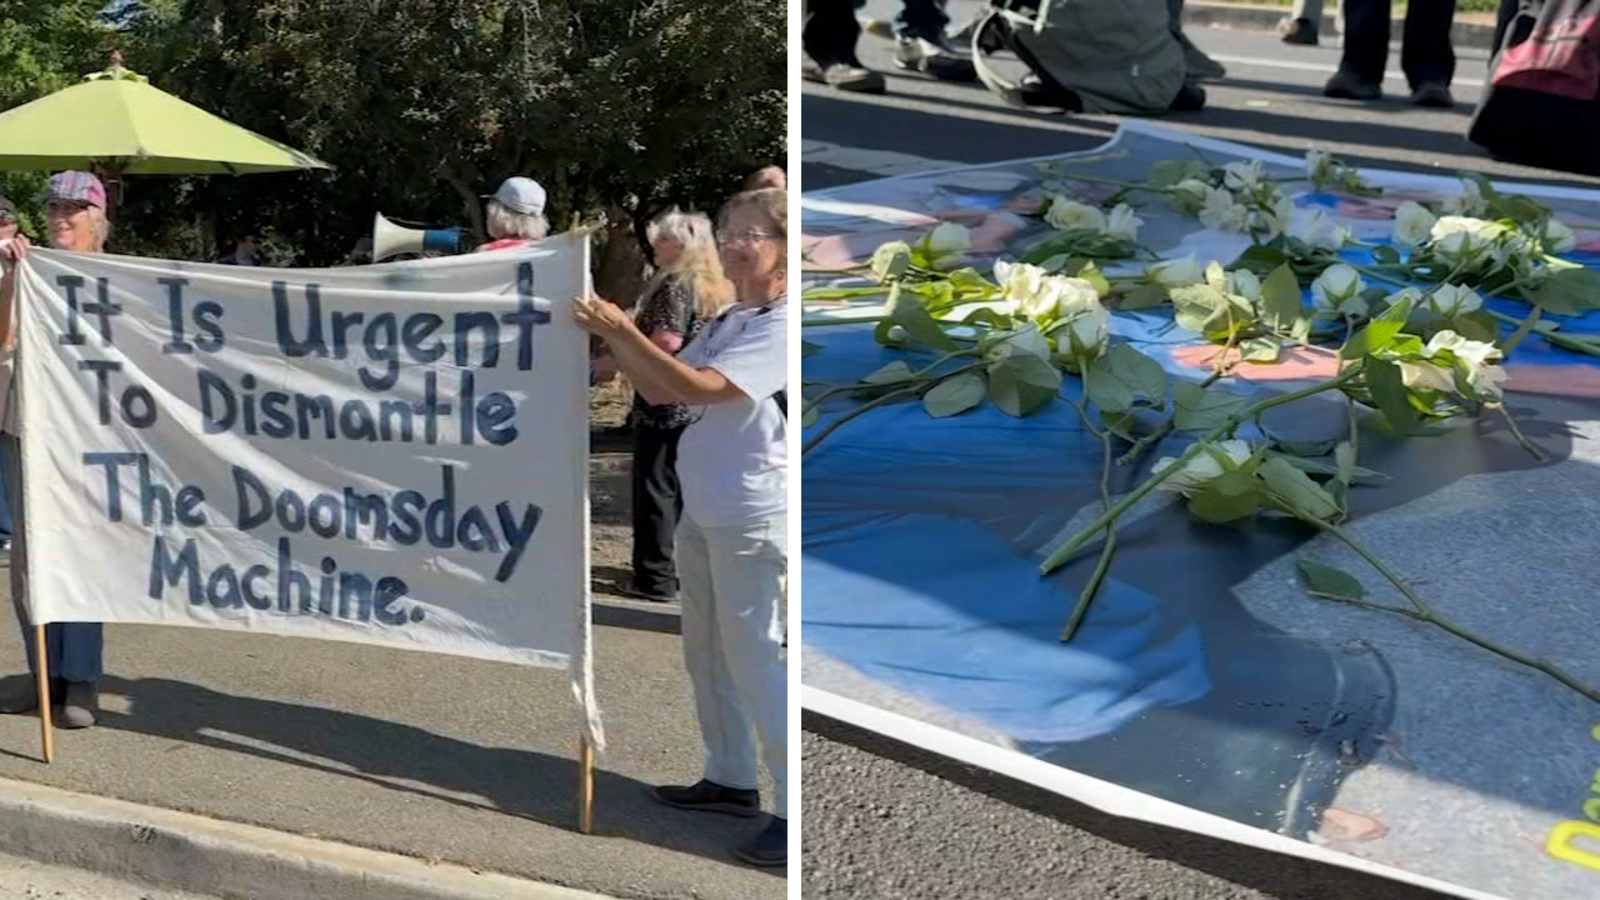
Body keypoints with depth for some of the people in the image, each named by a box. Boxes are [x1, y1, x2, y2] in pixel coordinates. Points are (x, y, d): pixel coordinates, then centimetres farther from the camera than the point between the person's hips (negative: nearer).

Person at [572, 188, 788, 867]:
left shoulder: (781, 326, -15)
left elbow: (701, 388, -26)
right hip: (701, 511, 10)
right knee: (705, 653, 16)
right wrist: (614, 340, -2)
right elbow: (660, 392, 12)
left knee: (752, 659, -8)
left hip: (751, 516, -10)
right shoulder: (723, 324, 15)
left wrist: (623, 330, -28)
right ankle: (730, 779, 29)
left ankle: (798, 809, -3)